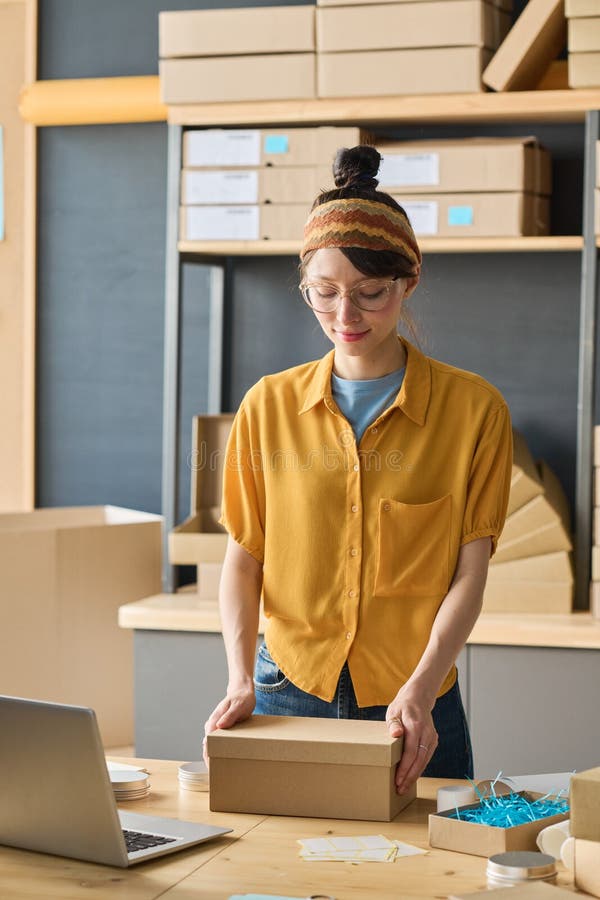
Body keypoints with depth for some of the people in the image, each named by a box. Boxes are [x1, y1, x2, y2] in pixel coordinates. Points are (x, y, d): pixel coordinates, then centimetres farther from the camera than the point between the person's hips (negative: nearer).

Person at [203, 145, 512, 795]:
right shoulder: (269, 406, 3)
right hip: (287, 698, 2)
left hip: (413, 711, -1)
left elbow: (469, 573, -6)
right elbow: (243, 558, 3)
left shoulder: (474, 410, -4)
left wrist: (420, 688, -19)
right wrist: (241, 679, -11)